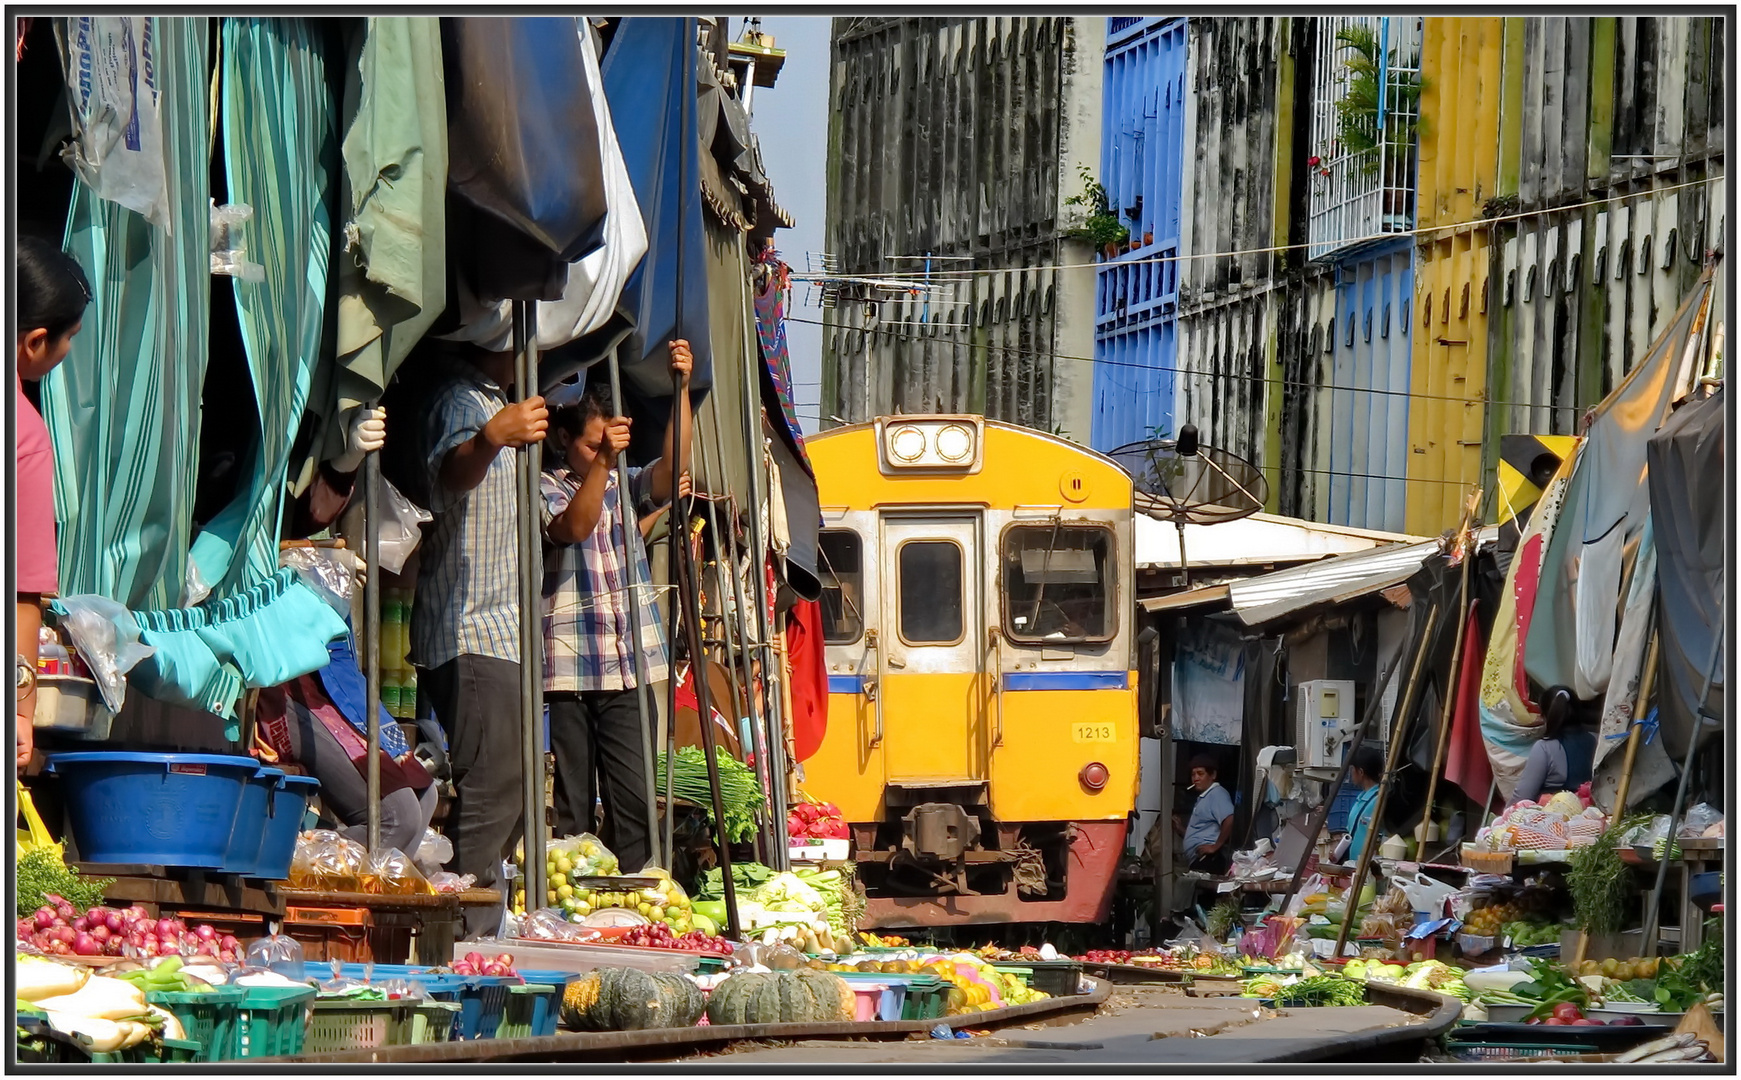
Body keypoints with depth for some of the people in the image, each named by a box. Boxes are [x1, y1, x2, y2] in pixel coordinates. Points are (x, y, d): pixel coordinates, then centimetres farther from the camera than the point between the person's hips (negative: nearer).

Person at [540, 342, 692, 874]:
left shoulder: (625, 485, 15)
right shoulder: (545, 487, 1)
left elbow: (673, 468, -2)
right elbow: (573, 527, -17)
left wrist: (680, 387, -11)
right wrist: (603, 463, -27)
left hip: (628, 669, 4)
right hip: (568, 670, -4)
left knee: (634, 800, 0)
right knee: (572, 806, -2)